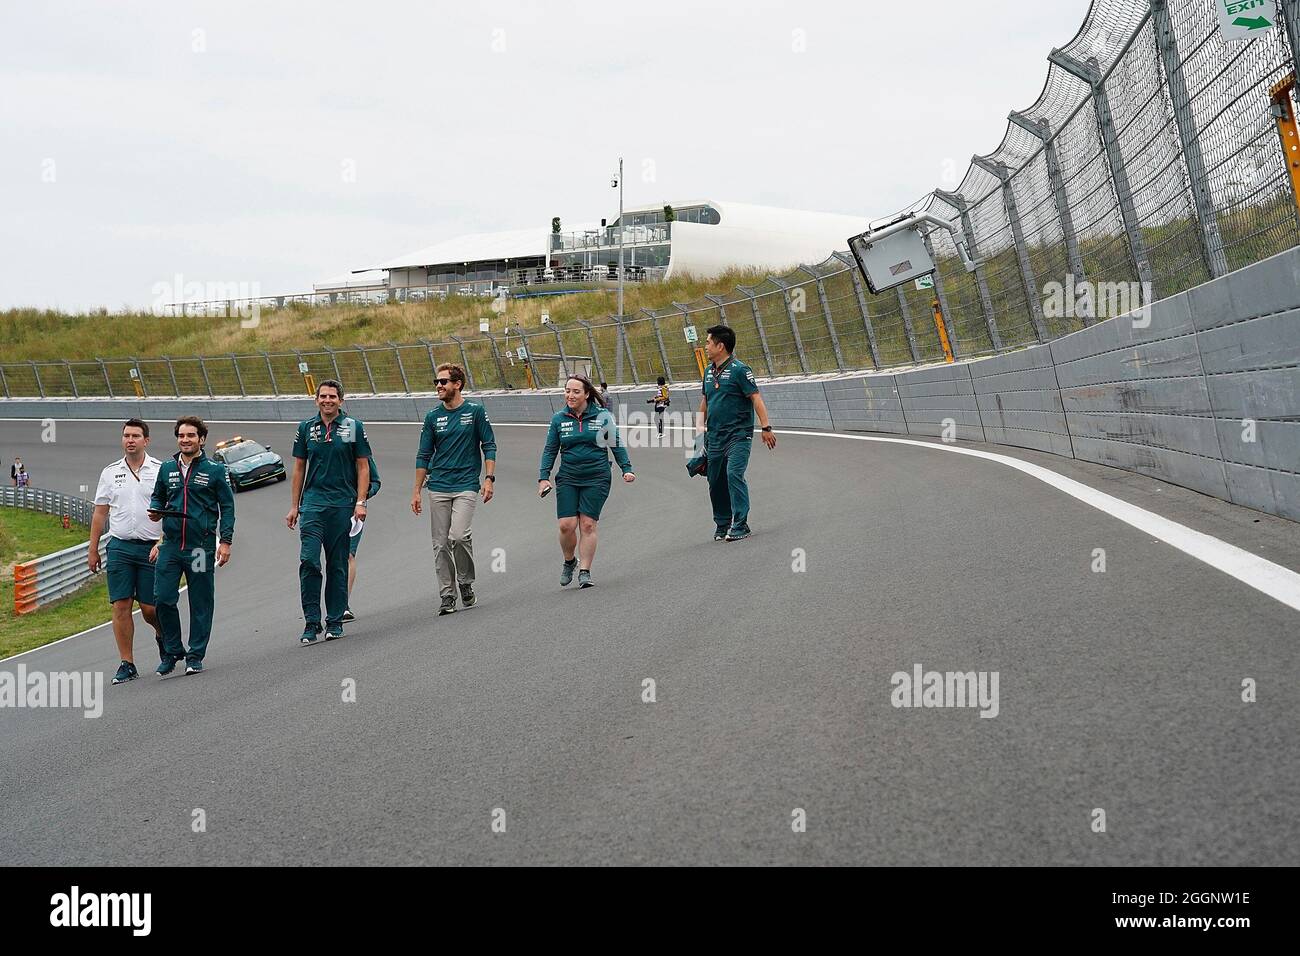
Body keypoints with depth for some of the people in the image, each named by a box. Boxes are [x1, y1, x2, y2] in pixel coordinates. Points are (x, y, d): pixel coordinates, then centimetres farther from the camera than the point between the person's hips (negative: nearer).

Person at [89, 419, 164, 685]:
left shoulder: (160, 470, 0)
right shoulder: (110, 473, 9)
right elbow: (100, 513, 13)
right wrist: (92, 549, 10)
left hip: (151, 548, -2)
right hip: (119, 546, 2)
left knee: (149, 608, 0)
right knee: (121, 606, -4)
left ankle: (163, 635, 34)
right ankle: (127, 664, 2)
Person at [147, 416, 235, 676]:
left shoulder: (215, 470, 0)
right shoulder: (167, 469, 10)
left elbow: (227, 506, 2)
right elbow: (158, 497, 24)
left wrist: (225, 541, -6)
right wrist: (155, 510, 1)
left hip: (201, 547, -3)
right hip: (170, 545, 3)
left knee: (201, 603, 4)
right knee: (163, 598, -5)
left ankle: (195, 656, 14)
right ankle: (172, 651, 11)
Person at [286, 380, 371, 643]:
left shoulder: (354, 427, 3)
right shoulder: (306, 428, 8)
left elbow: (363, 467, 4)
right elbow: (299, 468, 13)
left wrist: (360, 502, -6)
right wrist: (294, 506, 9)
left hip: (343, 503, -1)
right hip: (313, 501, 1)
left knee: (338, 565, 4)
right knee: (308, 560, -11)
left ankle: (335, 622, 13)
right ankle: (311, 622, -7)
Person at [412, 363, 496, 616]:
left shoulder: (475, 411, 1)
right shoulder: (433, 416, 9)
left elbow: (489, 446, 3)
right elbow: (424, 456, 13)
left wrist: (489, 478, -7)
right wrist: (416, 491, 9)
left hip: (467, 486, -4)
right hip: (438, 488, 4)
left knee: (459, 535, -20)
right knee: (441, 544, 2)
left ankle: (466, 583, 3)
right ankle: (447, 596, 10)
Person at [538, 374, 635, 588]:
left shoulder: (603, 416, -1)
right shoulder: (559, 419, 4)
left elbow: (616, 445, 7)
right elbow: (550, 450, 8)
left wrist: (626, 469, -1)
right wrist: (544, 477, -1)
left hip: (596, 479, -2)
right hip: (567, 479, 2)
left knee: (588, 525, -5)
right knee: (566, 525, -6)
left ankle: (585, 571, 3)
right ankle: (569, 561, 21)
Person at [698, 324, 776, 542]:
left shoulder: (739, 369, -9)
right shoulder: (709, 371, 12)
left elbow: (756, 399, -11)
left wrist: (766, 427, -16)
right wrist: (701, 426, 20)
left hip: (738, 434, -7)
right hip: (714, 437, 7)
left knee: (734, 474, -20)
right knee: (716, 481, 8)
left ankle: (740, 526, -19)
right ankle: (722, 526, 21)